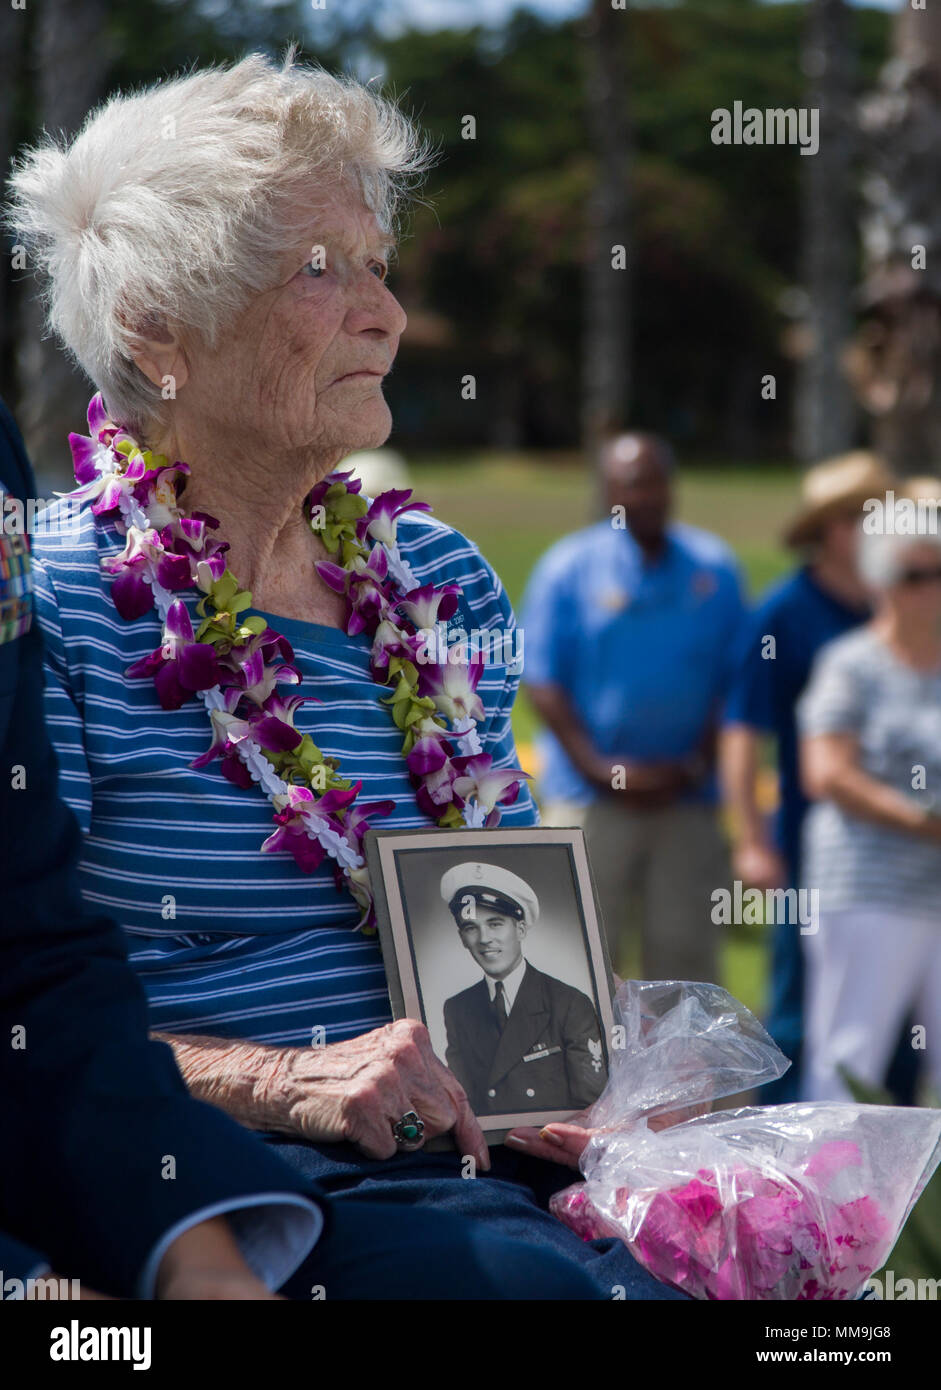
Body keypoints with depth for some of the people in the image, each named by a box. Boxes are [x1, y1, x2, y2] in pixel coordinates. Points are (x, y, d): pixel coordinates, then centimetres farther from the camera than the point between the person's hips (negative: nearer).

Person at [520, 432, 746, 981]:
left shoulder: (715, 569, 9)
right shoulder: (569, 568, 2)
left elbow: (734, 686, 10)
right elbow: (542, 682, -1)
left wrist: (697, 766, -4)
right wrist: (599, 769, -10)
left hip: (686, 798, 2)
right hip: (588, 794, -2)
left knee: (687, 949, 2)